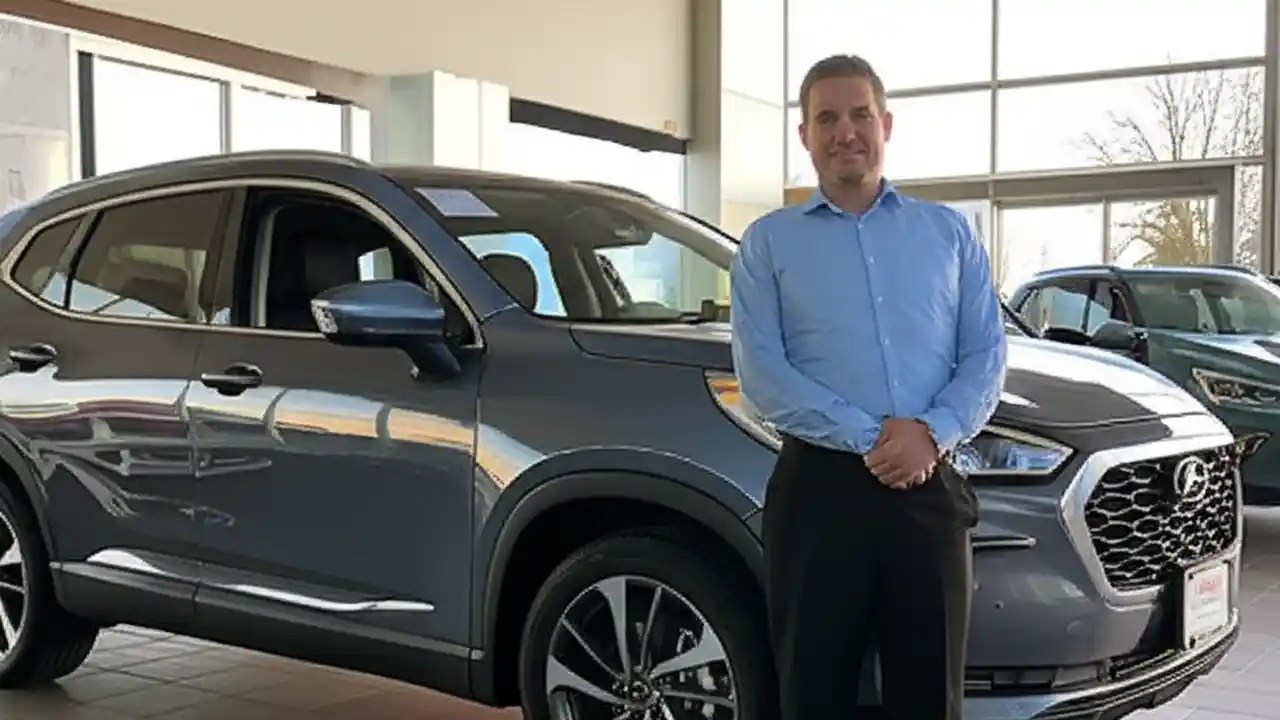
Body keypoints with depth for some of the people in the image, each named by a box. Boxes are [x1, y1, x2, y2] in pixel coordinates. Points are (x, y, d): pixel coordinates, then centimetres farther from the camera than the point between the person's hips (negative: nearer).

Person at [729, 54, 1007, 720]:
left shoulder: (949, 232, 15)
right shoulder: (769, 242, 8)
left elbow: (986, 354, 7)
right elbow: (759, 370, -4)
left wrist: (934, 433, -13)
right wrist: (870, 437, -14)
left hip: (930, 488, 2)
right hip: (820, 488, -1)